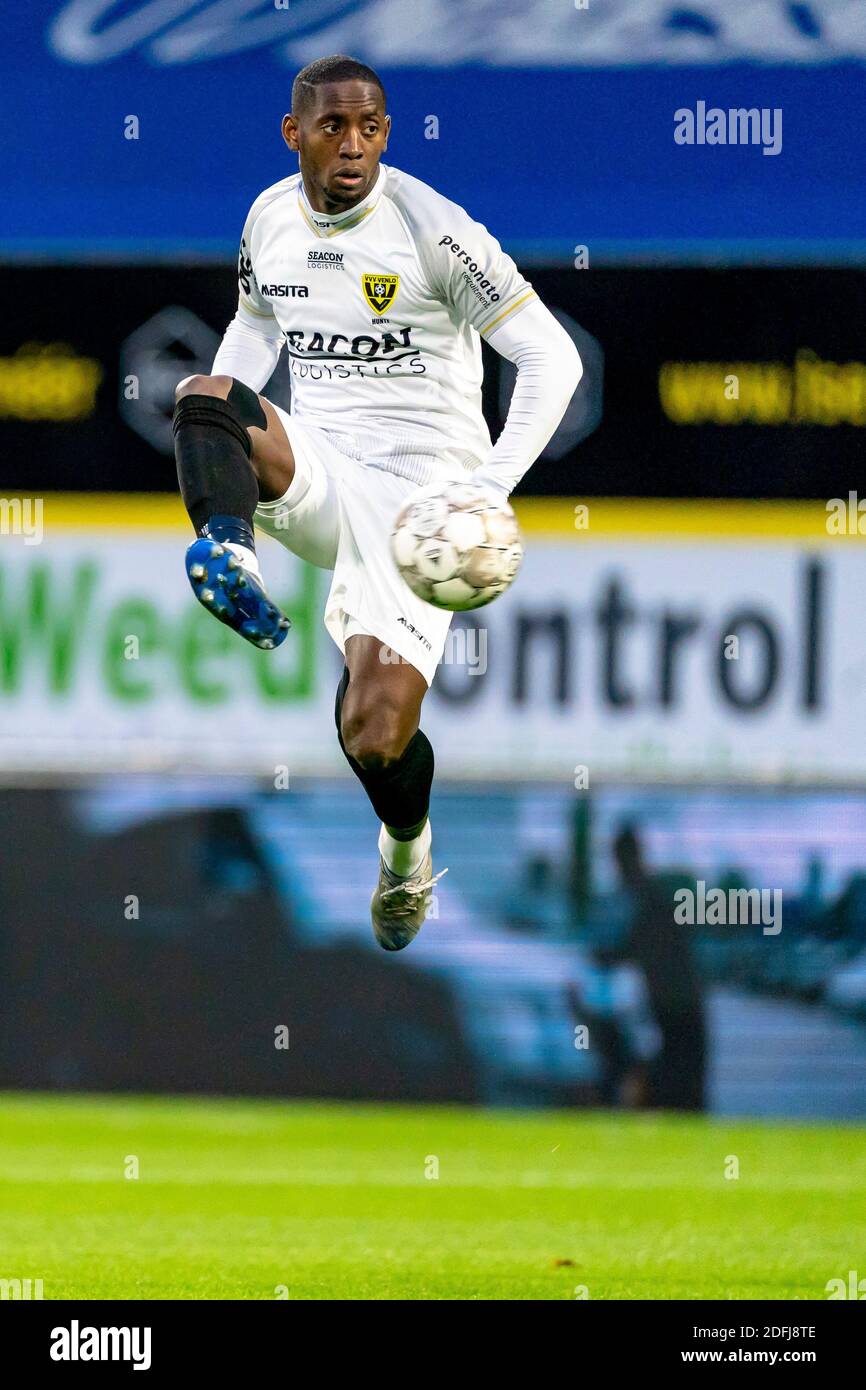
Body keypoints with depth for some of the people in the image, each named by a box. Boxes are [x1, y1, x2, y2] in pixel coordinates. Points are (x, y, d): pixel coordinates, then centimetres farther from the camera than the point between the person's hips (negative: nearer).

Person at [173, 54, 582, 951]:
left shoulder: (431, 229, -12)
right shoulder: (271, 219, 6)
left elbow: (552, 357, -11)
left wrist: (491, 488, -21)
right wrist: (213, 437, 10)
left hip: (417, 489, -5)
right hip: (314, 466, 5)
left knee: (375, 736, -15)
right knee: (202, 397, -27)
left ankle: (407, 845, 19)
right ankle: (228, 553, -52)